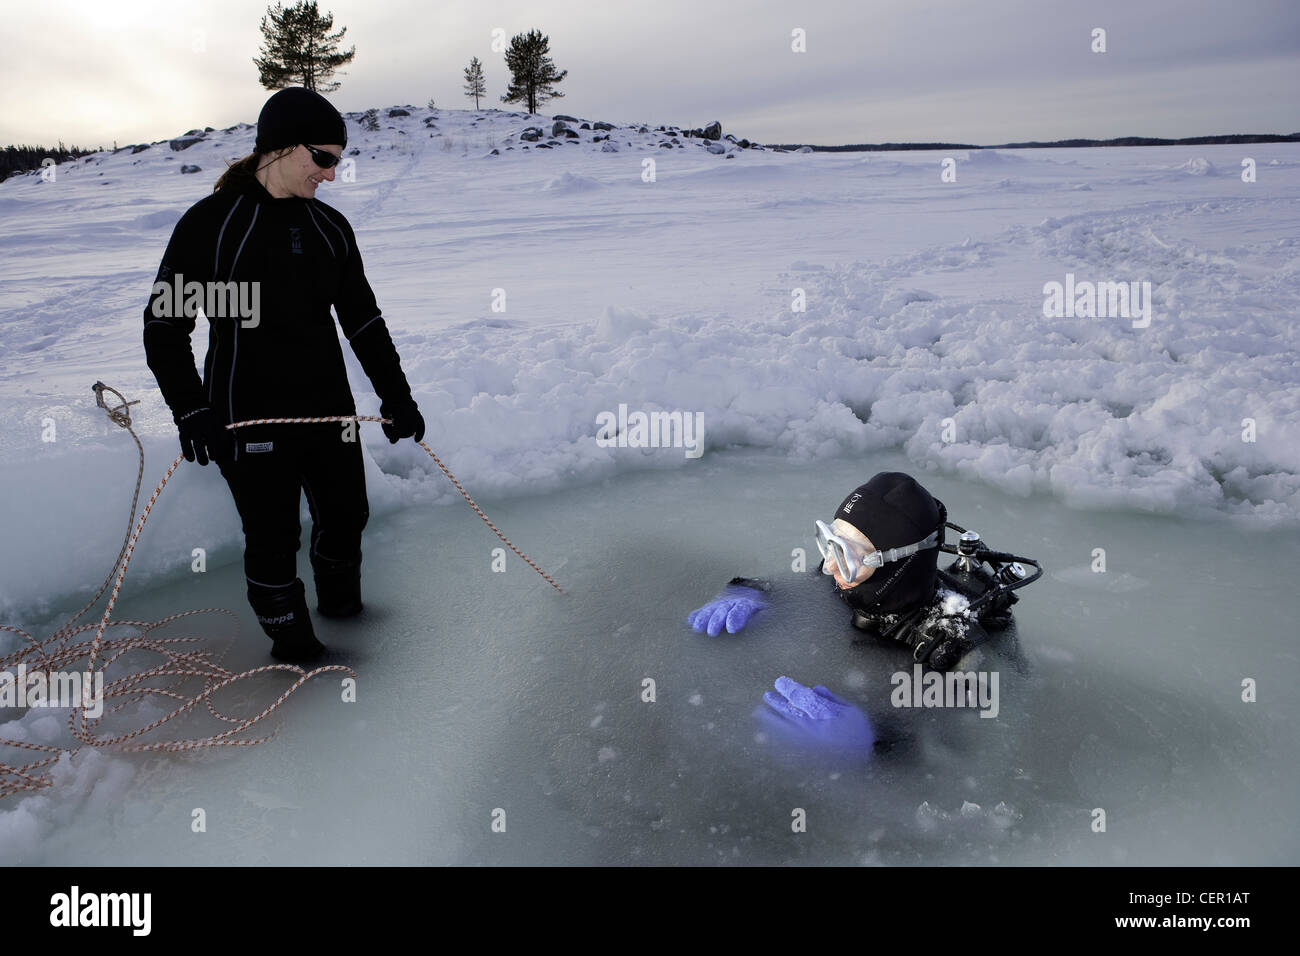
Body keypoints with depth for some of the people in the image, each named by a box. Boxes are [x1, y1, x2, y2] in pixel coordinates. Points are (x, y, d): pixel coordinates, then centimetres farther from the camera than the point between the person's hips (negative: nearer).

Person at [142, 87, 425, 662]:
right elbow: (165, 323, -7)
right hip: (248, 417, -5)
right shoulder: (211, 222, -9)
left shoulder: (330, 227, 6)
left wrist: (395, 396, 10)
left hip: (328, 408, 5)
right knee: (273, 538, 5)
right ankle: (291, 640, 27)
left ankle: (342, 607, 41)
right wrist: (191, 412, -15)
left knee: (347, 516, 15)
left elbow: (363, 319, 12)